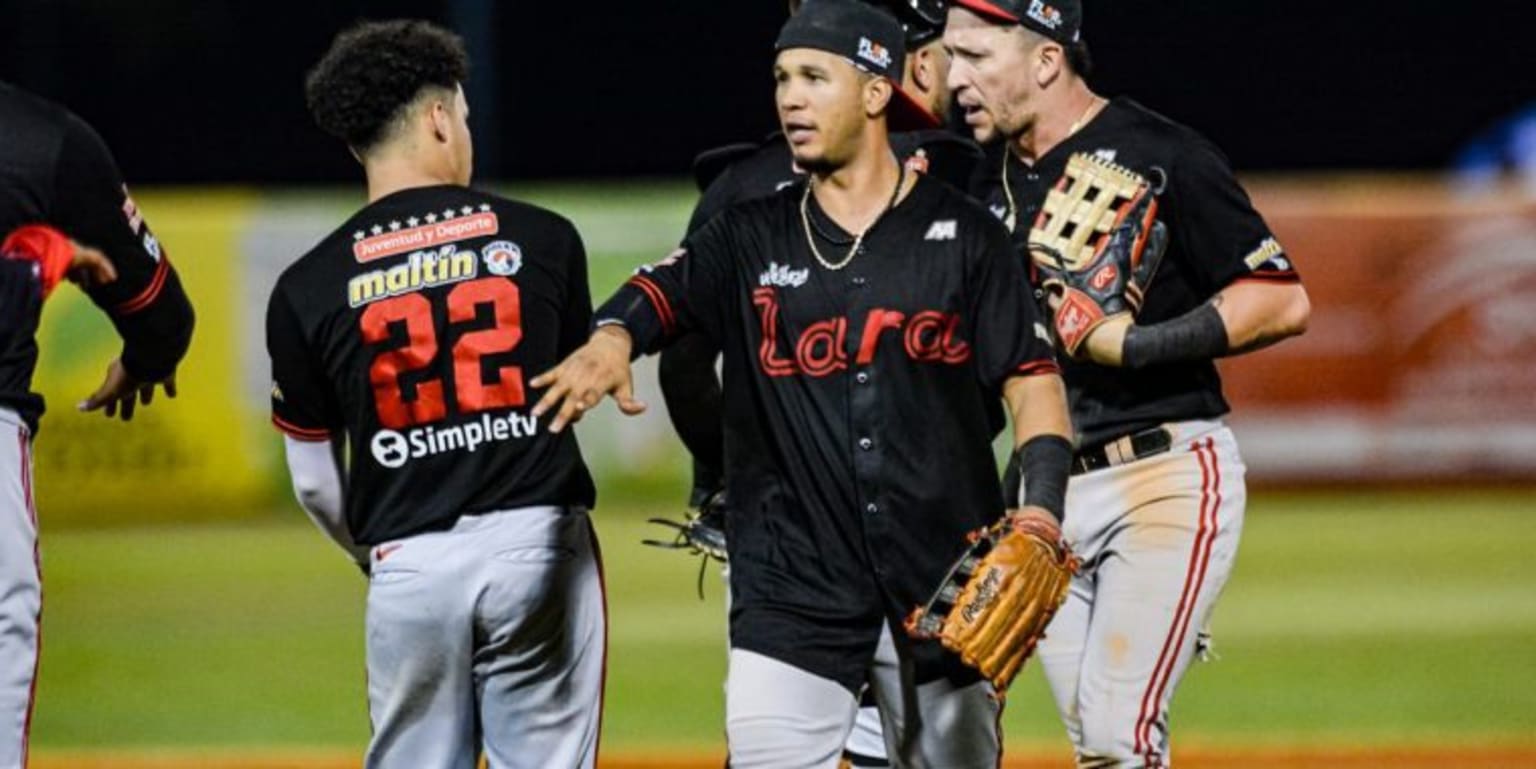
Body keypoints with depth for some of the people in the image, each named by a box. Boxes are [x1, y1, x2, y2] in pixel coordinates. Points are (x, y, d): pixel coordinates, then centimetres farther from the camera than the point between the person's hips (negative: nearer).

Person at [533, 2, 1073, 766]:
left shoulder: (962, 235, 4)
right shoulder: (752, 237, 7)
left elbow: (1031, 379, 1)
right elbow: (661, 289, -10)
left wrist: (1041, 510, -15)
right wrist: (611, 341, -34)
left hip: (942, 587, 0)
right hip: (792, 586, 0)